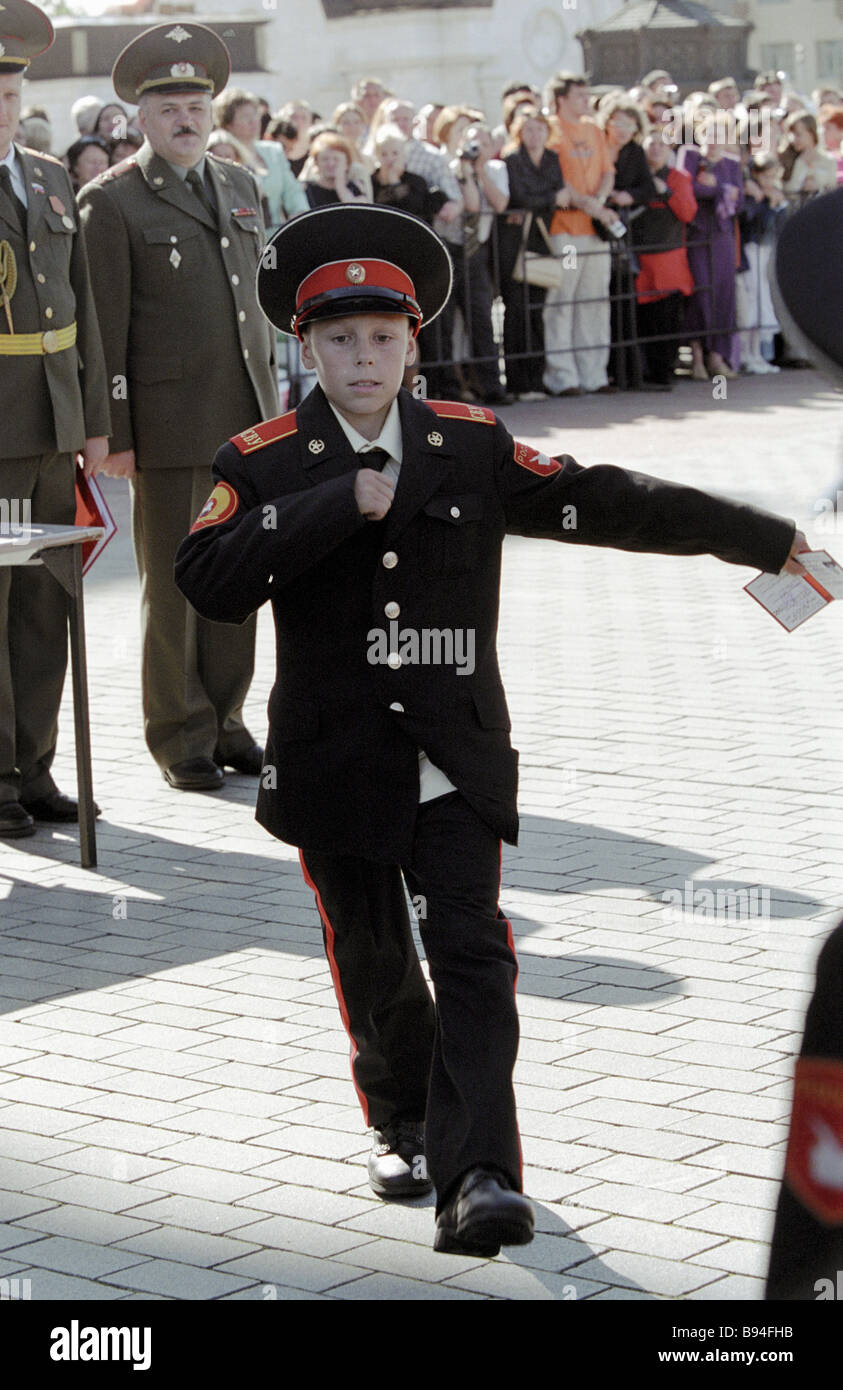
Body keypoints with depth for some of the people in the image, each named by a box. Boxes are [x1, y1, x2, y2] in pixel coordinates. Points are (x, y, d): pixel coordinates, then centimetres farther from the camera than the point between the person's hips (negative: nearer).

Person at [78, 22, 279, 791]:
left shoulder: (240, 186, 13)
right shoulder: (112, 202, -5)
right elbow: (106, 330, -8)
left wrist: (271, 394, 16)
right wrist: (115, 434, -11)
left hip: (246, 422, 5)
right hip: (168, 429, -5)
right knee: (173, 585, 3)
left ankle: (226, 719, 21)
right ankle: (180, 736, 13)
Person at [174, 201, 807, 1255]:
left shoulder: (472, 446, 2)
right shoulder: (267, 465, -4)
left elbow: (603, 502, 4)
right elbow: (207, 580, -19)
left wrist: (762, 537, 3)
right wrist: (341, 505, -23)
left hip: (456, 761, 0)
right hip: (336, 762, 0)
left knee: (473, 958, -12)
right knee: (372, 965, 14)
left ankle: (475, 1177, -17)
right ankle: (404, 1128, 39)